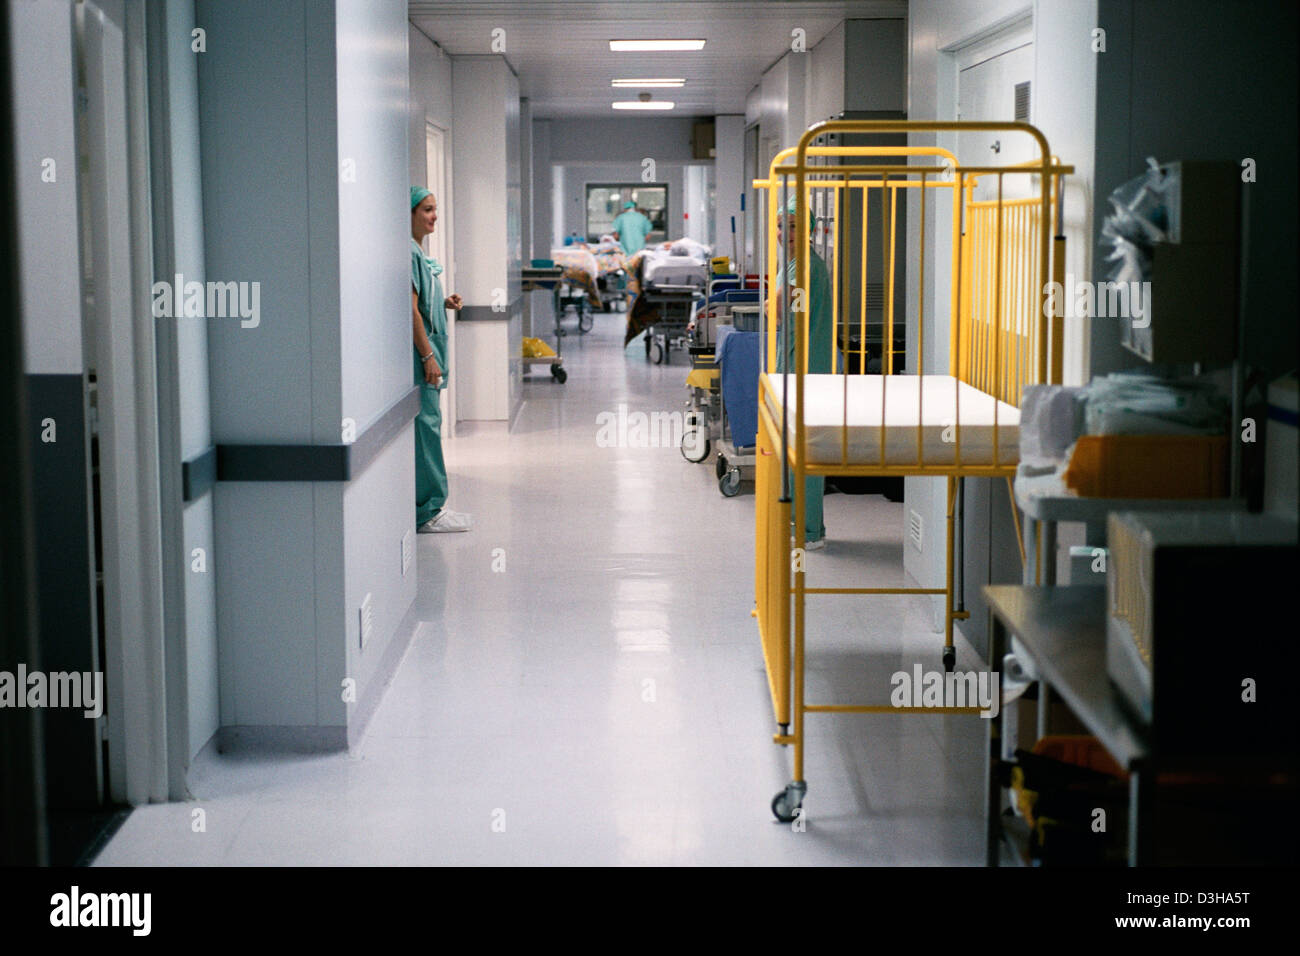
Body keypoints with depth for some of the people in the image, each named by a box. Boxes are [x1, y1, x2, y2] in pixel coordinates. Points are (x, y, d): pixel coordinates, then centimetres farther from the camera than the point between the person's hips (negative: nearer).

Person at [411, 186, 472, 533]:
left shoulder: (417, 251, 17)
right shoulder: (408, 252, -15)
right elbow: (410, 309, -20)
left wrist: (444, 303, 8)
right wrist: (428, 356, -20)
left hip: (426, 352, 11)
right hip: (418, 355, -11)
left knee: (428, 426, 13)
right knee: (424, 426, -7)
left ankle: (430, 507, 19)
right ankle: (427, 513, -2)